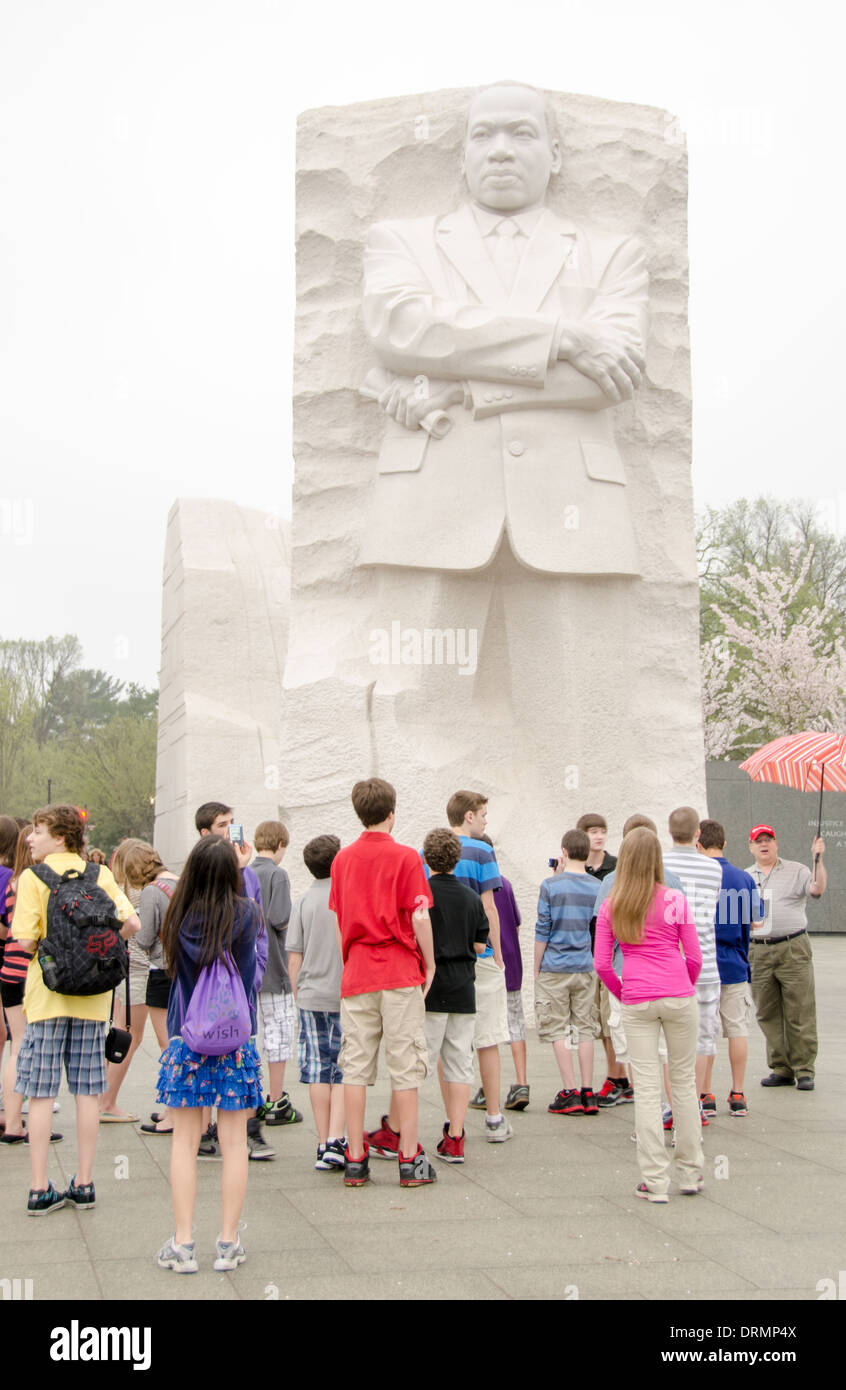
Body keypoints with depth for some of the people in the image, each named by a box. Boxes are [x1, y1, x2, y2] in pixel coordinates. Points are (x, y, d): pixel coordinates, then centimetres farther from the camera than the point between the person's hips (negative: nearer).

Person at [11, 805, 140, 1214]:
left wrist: (43, 946, 8)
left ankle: (40, 1189, 5)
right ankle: (83, 1184, 13)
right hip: (92, 995, 3)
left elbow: (25, 939, -14)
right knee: (87, 1091, 8)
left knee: (41, 1092, 3)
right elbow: (130, 923, -4)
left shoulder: (32, 877, -6)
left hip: (47, 993, -3)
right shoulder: (100, 874, 4)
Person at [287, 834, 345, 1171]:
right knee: (344, 1069, 4)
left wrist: (298, 995, 14)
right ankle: (335, 1141, -7)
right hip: (349, 996, -2)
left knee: (318, 1069, 7)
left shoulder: (303, 903, 1)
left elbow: (294, 957, 3)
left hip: (312, 995, 2)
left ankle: (324, 1144, 11)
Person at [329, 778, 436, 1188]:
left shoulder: (342, 859, 8)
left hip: (356, 972, 4)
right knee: (405, 1067, 1)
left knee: (355, 1066, 6)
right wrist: (429, 964, 2)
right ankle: (409, 1160, 4)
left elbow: (339, 919, 11)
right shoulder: (404, 857, -7)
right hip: (400, 971, -4)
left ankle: (355, 1161, 8)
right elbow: (419, 918, -10)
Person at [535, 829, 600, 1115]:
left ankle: (570, 1093, -1)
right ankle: (588, 1094, 8)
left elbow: (542, 930, -7)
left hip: (555, 966, -4)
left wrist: (536, 970, 3)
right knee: (584, 1028, 9)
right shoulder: (597, 888, 2)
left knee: (558, 1030, 2)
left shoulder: (551, 885, -8)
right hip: (585, 967, 4)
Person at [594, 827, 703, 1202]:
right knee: (684, 1081, 11)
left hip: (636, 1002, 1)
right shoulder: (675, 900, -1)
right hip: (678, 996, 0)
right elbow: (695, 957, 1)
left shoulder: (610, 906, 2)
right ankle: (690, 1173, 20)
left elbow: (602, 964, 0)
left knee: (646, 1087, 3)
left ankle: (655, 1182, 5)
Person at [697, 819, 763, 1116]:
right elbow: (756, 921, 4)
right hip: (735, 966, 2)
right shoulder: (744, 878, -1)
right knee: (737, 1030, 10)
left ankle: (705, 1096, 9)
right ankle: (738, 1095, 14)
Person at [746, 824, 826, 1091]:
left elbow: (817, 890, -12)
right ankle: (781, 1069, 15)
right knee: (767, 1014, 6)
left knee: (800, 1013, -3)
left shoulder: (796, 871, 5)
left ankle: (804, 1070, 4)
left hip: (793, 949, -3)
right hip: (758, 951, 3)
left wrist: (818, 859, -21)